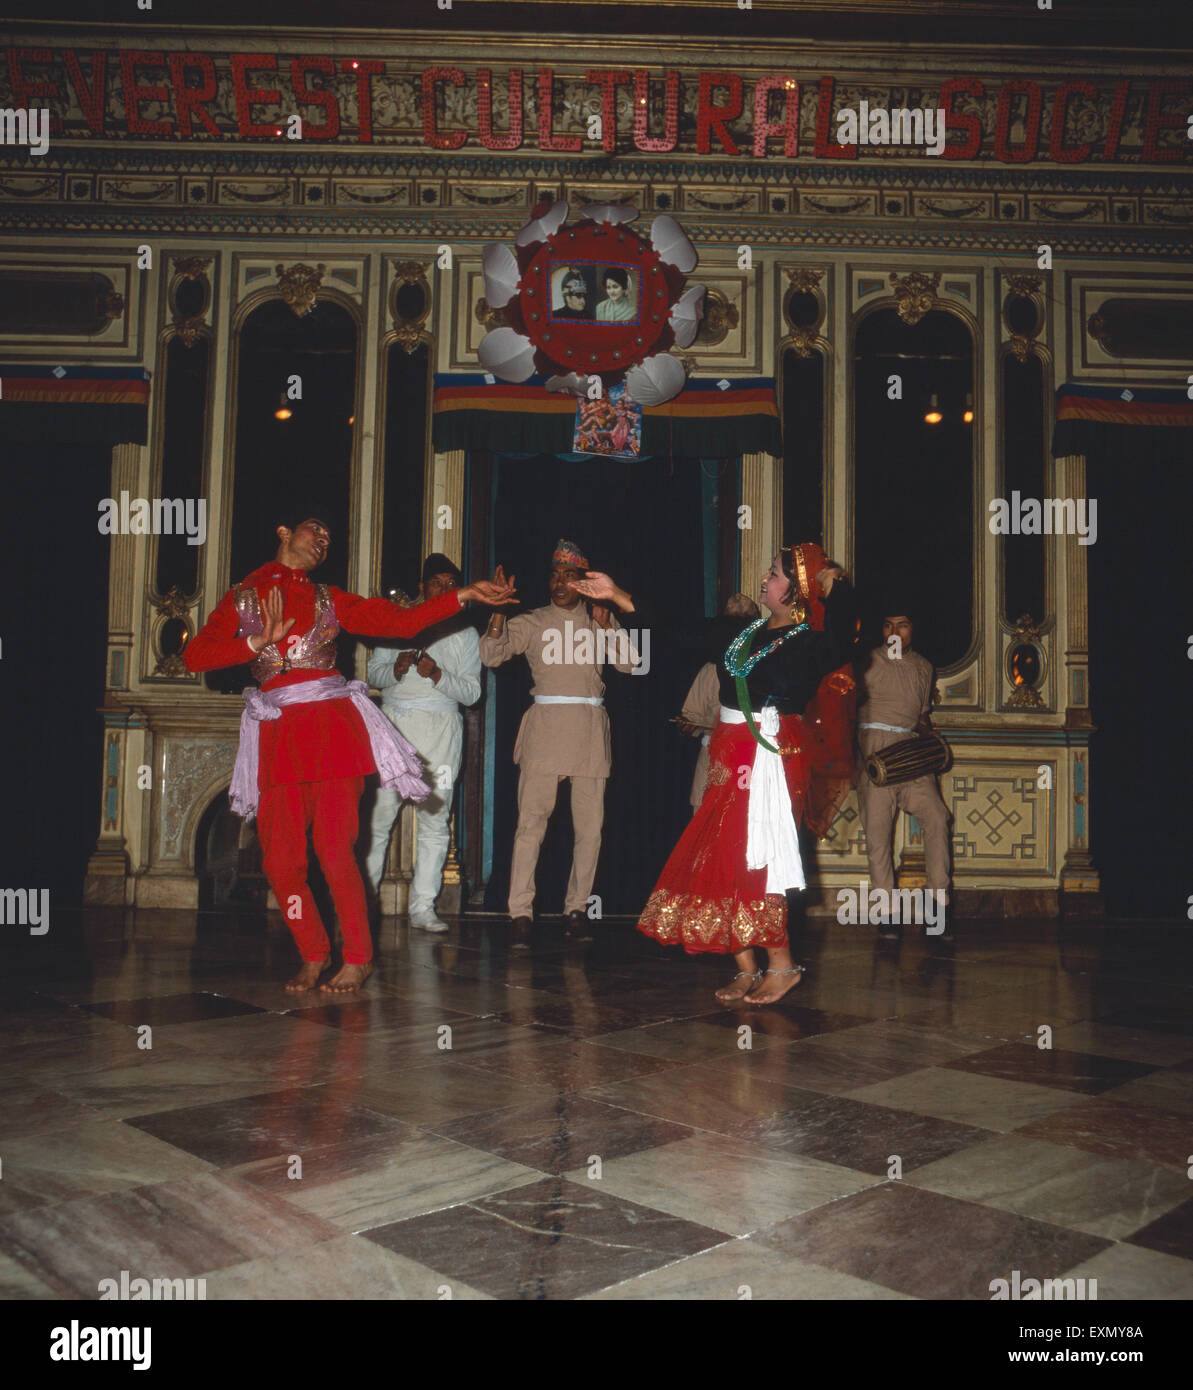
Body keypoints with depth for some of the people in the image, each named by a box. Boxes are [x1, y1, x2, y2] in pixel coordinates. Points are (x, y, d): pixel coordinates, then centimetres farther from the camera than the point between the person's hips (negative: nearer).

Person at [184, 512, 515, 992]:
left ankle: (358, 958, 8)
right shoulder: (243, 597, 16)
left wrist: (464, 595, 4)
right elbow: (194, 656, 6)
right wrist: (258, 642, -3)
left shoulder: (330, 600, 17)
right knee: (280, 859, -3)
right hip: (278, 733, 1)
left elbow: (402, 621, 10)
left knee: (334, 850, -8)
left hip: (332, 725, -1)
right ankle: (314, 956, 18)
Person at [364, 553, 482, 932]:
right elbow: (374, 673, 12)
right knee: (378, 812, -7)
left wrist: (438, 675, -11)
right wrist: (396, 669, -9)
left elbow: (471, 692, 6)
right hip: (394, 722, 0)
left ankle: (422, 907, 1)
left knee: (435, 819, -4)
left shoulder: (465, 635, 16)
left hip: (441, 727, 1)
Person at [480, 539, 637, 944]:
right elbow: (491, 654, 0)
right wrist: (499, 610, -13)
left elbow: (627, 663, 3)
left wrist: (605, 625, -8)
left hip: (589, 728, 2)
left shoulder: (601, 621, 15)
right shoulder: (531, 622, 11)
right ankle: (521, 912, -7)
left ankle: (577, 907, 15)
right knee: (532, 818, -10)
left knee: (590, 823, 3)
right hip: (545, 725, -2)